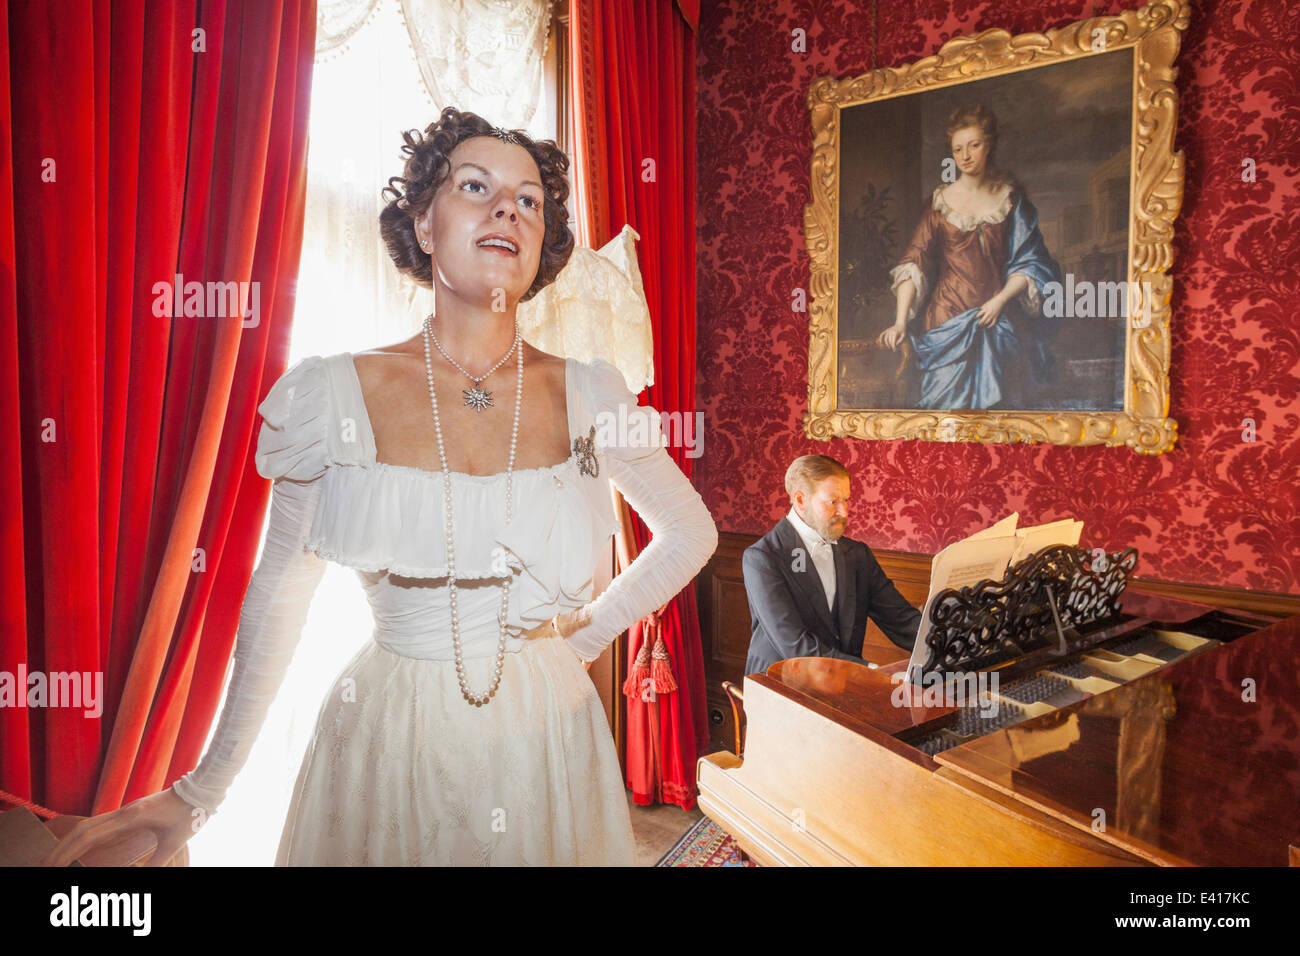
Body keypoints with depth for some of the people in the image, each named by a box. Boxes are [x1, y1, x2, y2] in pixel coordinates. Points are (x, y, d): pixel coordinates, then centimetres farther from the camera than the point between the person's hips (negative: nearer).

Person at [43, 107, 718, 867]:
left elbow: (692, 533, 7)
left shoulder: (589, 397, -8)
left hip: (547, 745, 1)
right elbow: (278, 597, 1)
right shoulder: (334, 397, -9)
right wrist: (203, 791, 7)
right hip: (384, 747, 0)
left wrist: (590, 633, 2)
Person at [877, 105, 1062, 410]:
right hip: (948, 317, -1)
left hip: (999, 315, 1)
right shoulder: (941, 201, 2)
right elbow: (913, 262, -7)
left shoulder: (1010, 197, 6)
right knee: (950, 401, -4)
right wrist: (900, 321, -18)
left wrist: (1000, 300, -11)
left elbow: (1029, 262, 6)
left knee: (996, 401, 1)